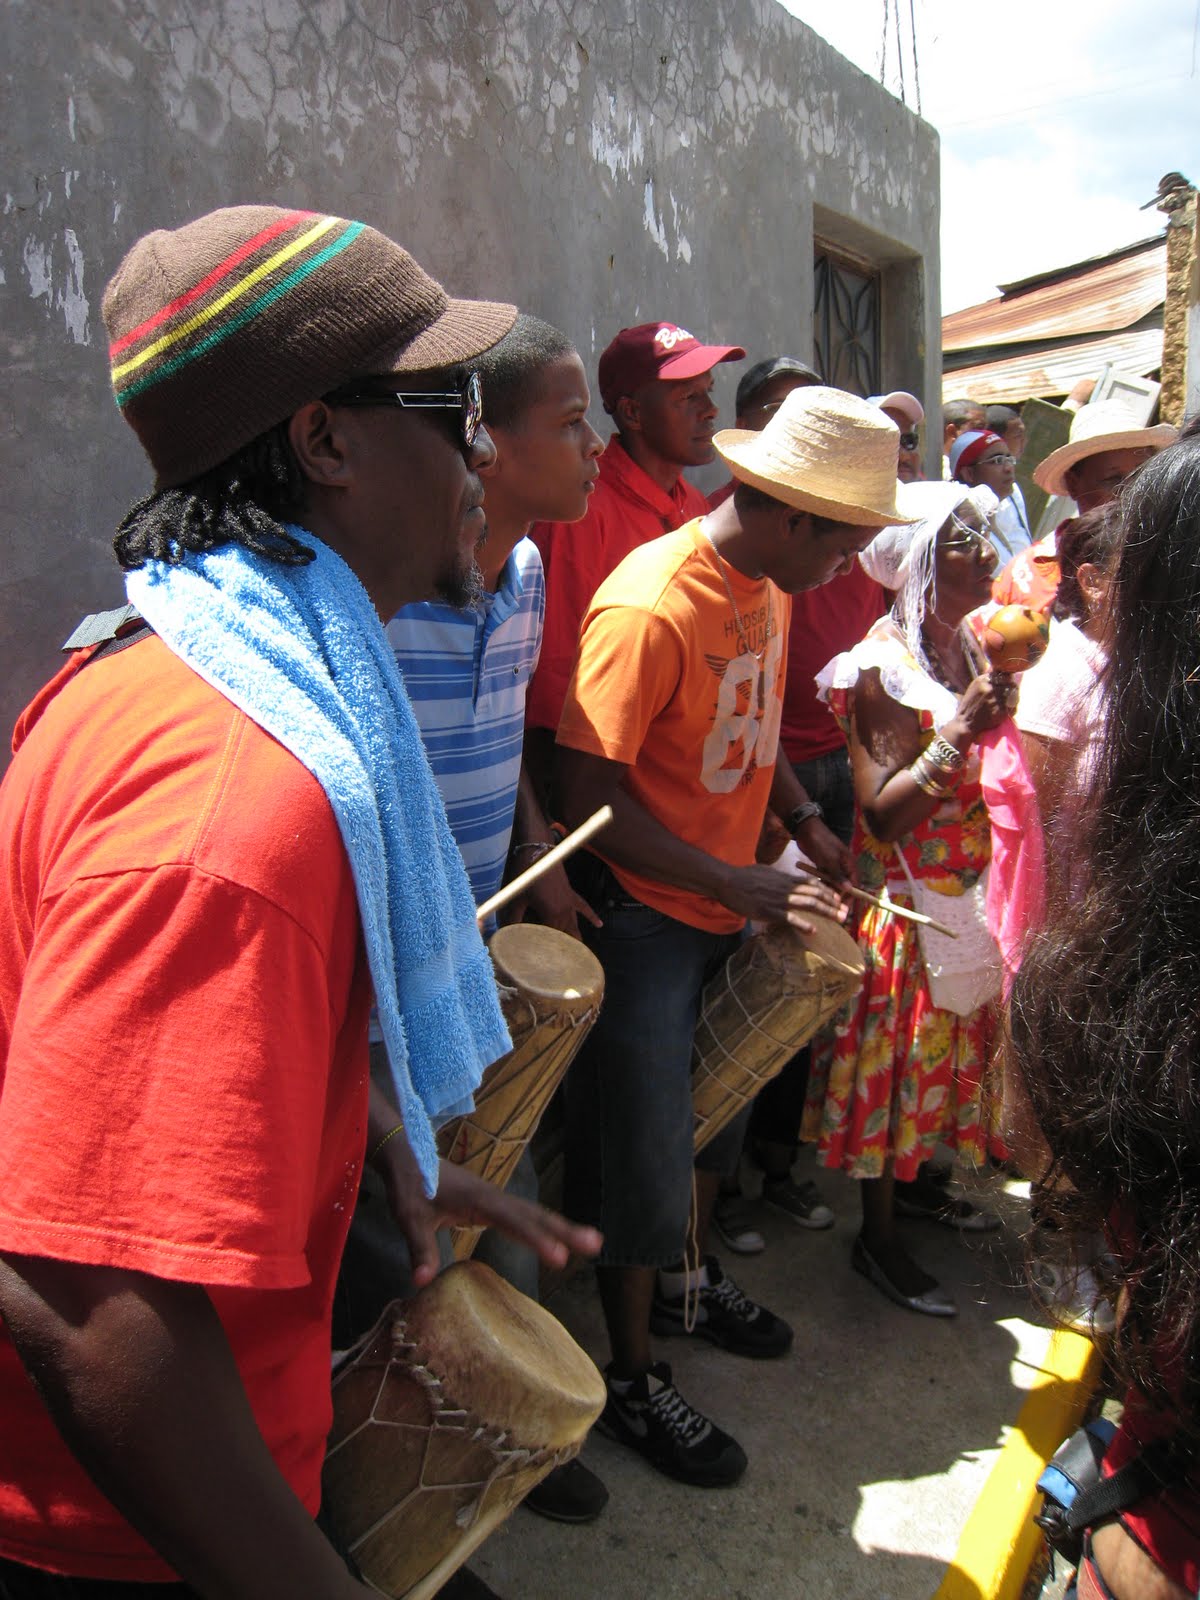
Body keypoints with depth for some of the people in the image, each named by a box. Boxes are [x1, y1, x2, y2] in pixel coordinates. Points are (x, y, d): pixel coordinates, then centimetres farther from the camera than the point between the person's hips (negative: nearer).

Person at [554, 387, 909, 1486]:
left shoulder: (770, 583, 3)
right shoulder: (649, 607, -26)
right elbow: (590, 791, -26)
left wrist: (805, 821, 2)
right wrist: (739, 885, -27)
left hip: (730, 904, 9)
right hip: (646, 916, -9)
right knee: (646, 1154, 4)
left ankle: (680, 1283, 48)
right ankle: (632, 1380, 25)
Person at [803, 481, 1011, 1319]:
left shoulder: (971, 645, 4)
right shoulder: (882, 666, -20)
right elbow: (882, 816, -23)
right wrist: (958, 732, -30)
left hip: (965, 888, 8)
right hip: (904, 896, -8)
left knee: (943, 1044, 20)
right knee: (895, 1052, 5)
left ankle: (912, 1181, 42)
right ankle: (878, 1235, 22)